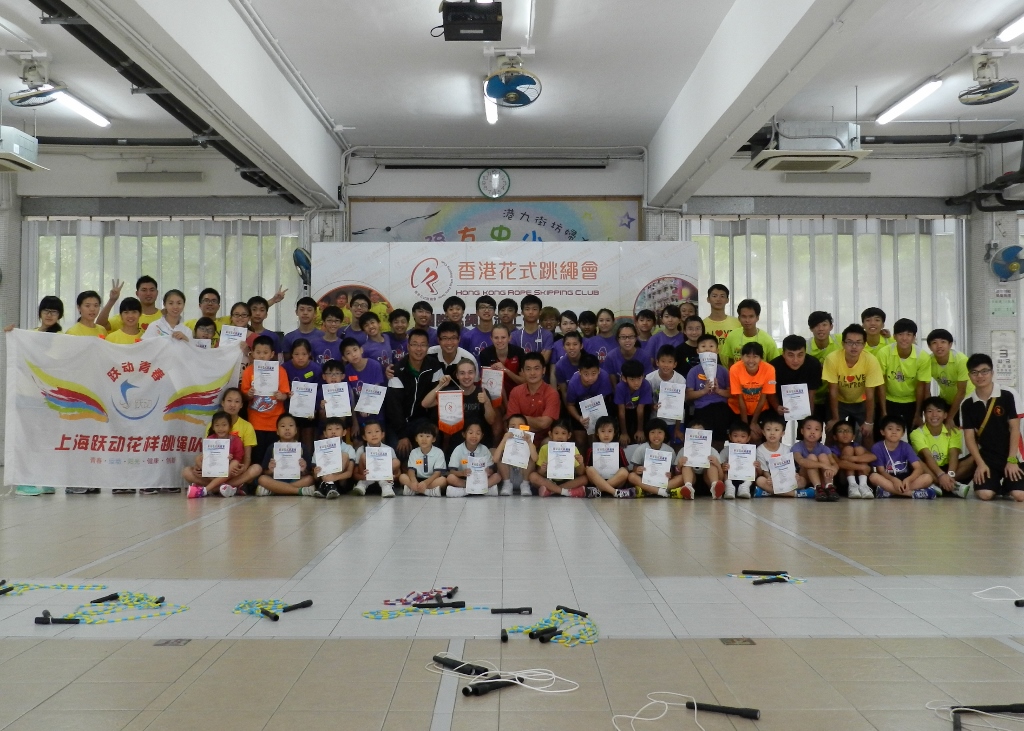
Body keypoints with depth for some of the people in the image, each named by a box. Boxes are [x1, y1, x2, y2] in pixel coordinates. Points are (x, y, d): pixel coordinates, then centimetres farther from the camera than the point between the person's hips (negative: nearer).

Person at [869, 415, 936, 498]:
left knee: (928, 477, -22)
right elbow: (881, 471, -12)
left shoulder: (906, 447, -2)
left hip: (904, 479, 2)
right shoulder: (877, 447, -7)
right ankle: (913, 493, -34)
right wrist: (894, 480, -33)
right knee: (874, 477, -35)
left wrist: (908, 479, -32)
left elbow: (919, 468, -10)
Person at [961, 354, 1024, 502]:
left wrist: (1011, 460, -10)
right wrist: (980, 463, -9)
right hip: (985, 457, 1)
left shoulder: (1007, 395, -7)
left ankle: (1005, 486, 18)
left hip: (1011, 456, -1)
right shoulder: (967, 404, 0)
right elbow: (969, 436, 1)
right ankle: (997, 486, 18)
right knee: (984, 494, -19)